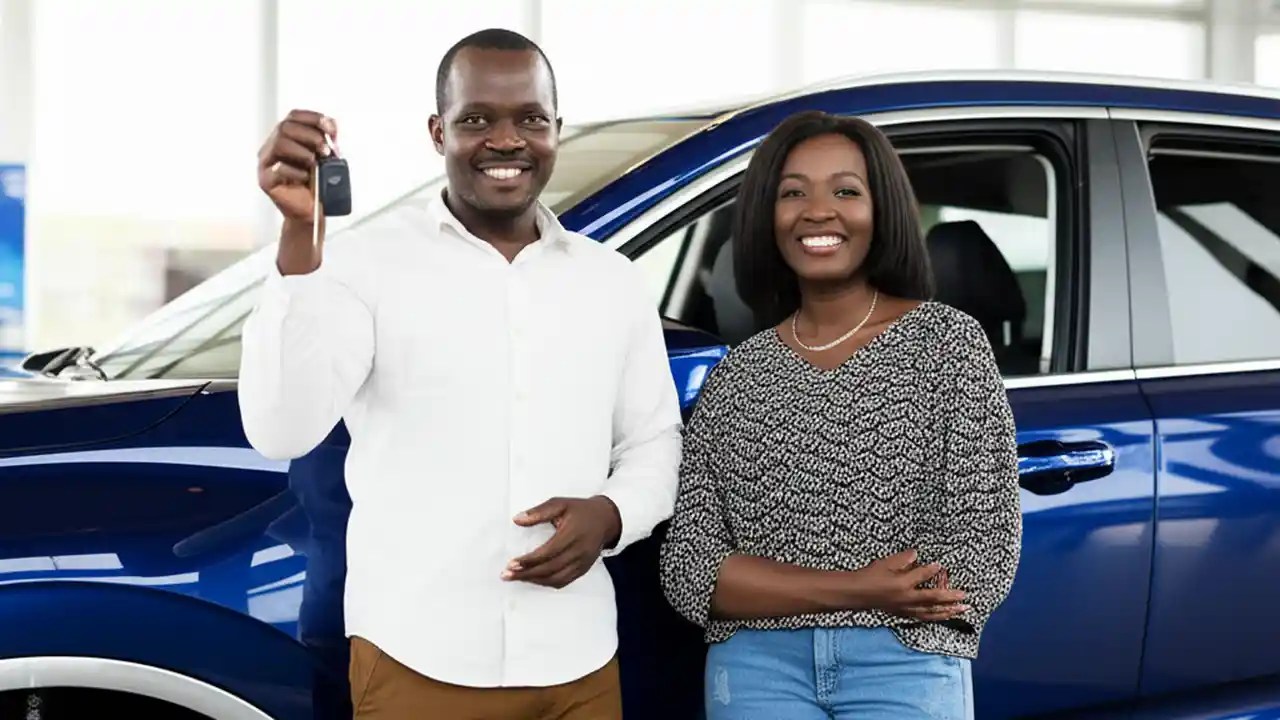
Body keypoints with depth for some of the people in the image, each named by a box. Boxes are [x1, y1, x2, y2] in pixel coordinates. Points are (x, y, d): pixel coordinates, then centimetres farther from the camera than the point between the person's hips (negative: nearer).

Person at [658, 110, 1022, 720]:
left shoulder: (948, 344, -3)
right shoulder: (735, 376, 4)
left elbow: (984, 556, -8)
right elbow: (689, 571, -1)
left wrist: (768, 593, -8)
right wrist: (852, 589, -16)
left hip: (905, 667, -2)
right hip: (757, 670, 2)